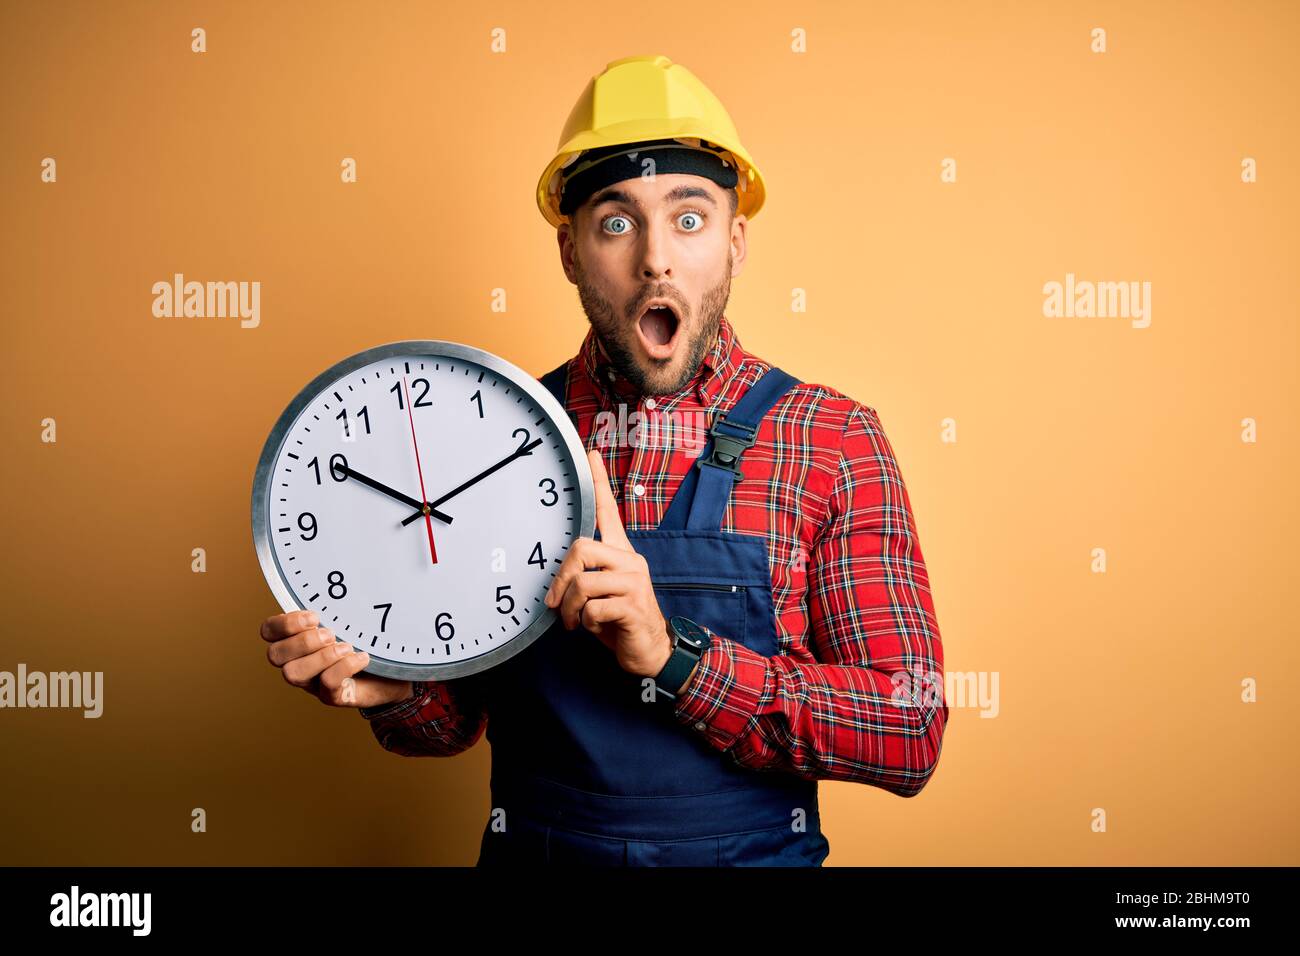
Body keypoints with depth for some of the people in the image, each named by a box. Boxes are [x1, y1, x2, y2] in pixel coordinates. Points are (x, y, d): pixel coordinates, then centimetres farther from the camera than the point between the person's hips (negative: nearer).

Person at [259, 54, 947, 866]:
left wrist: (670, 654, -28)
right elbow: (459, 713, 2)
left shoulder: (835, 440, -13)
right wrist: (393, 690, -20)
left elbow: (910, 738, -17)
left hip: (753, 849, -1)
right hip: (531, 847, 2)